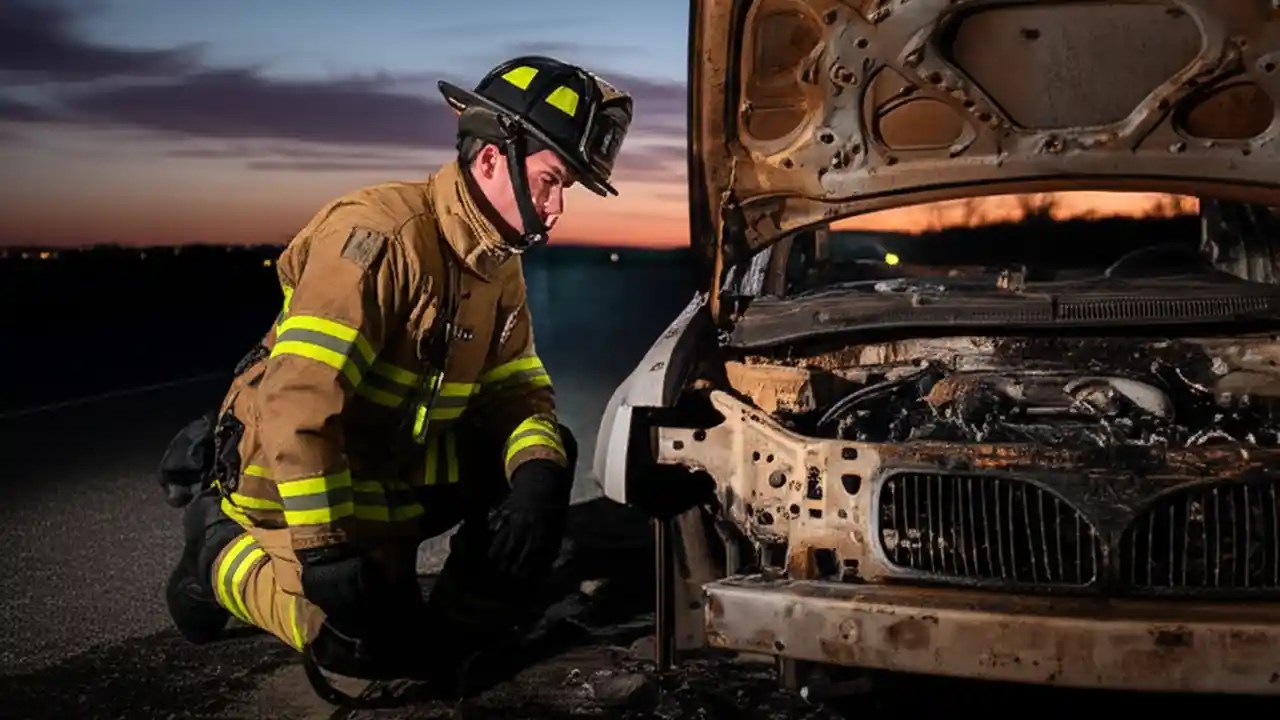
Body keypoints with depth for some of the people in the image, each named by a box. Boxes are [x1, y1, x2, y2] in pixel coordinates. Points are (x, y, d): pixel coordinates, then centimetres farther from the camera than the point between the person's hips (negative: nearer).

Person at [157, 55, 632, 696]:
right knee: (377, 646, -15)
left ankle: (459, 628, 9)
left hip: (397, 473, 8)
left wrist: (537, 476, -20)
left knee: (549, 455, -3)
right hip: (292, 483, -8)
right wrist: (326, 551, -31)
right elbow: (298, 407, -32)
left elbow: (519, 389, 2)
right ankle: (221, 550, 7)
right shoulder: (378, 235, -28)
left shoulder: (499, 266, 1)